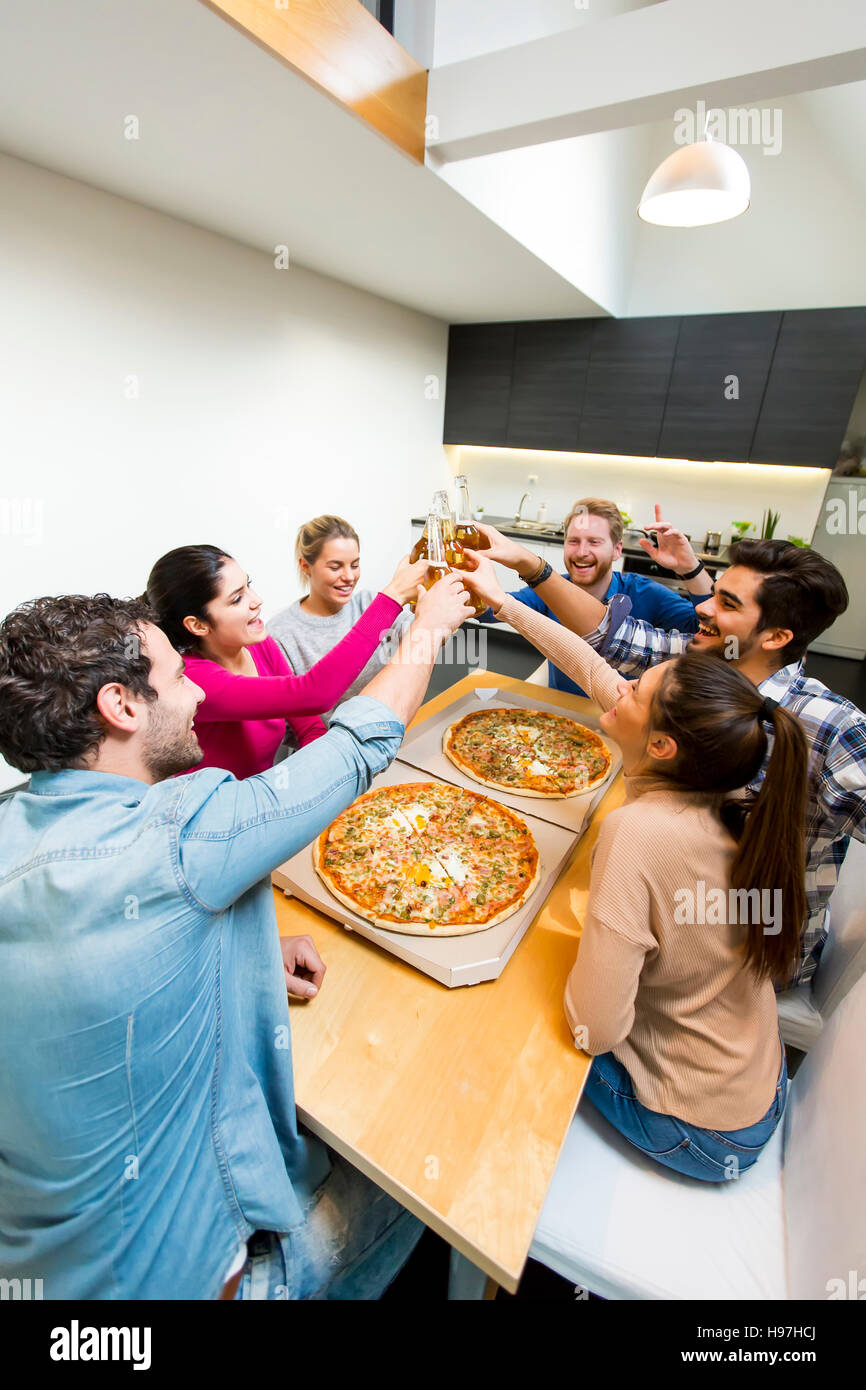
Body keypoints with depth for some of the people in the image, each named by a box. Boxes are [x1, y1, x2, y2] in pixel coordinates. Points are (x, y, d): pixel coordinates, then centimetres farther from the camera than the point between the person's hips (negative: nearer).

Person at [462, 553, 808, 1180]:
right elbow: (593, 669, -7)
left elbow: (595, 1029, -32)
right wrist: (502, 599, 1)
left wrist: (586, 928, -14)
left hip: (699, 1133, -5)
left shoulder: (639, 832, -38)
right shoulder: (718, 798, -15)